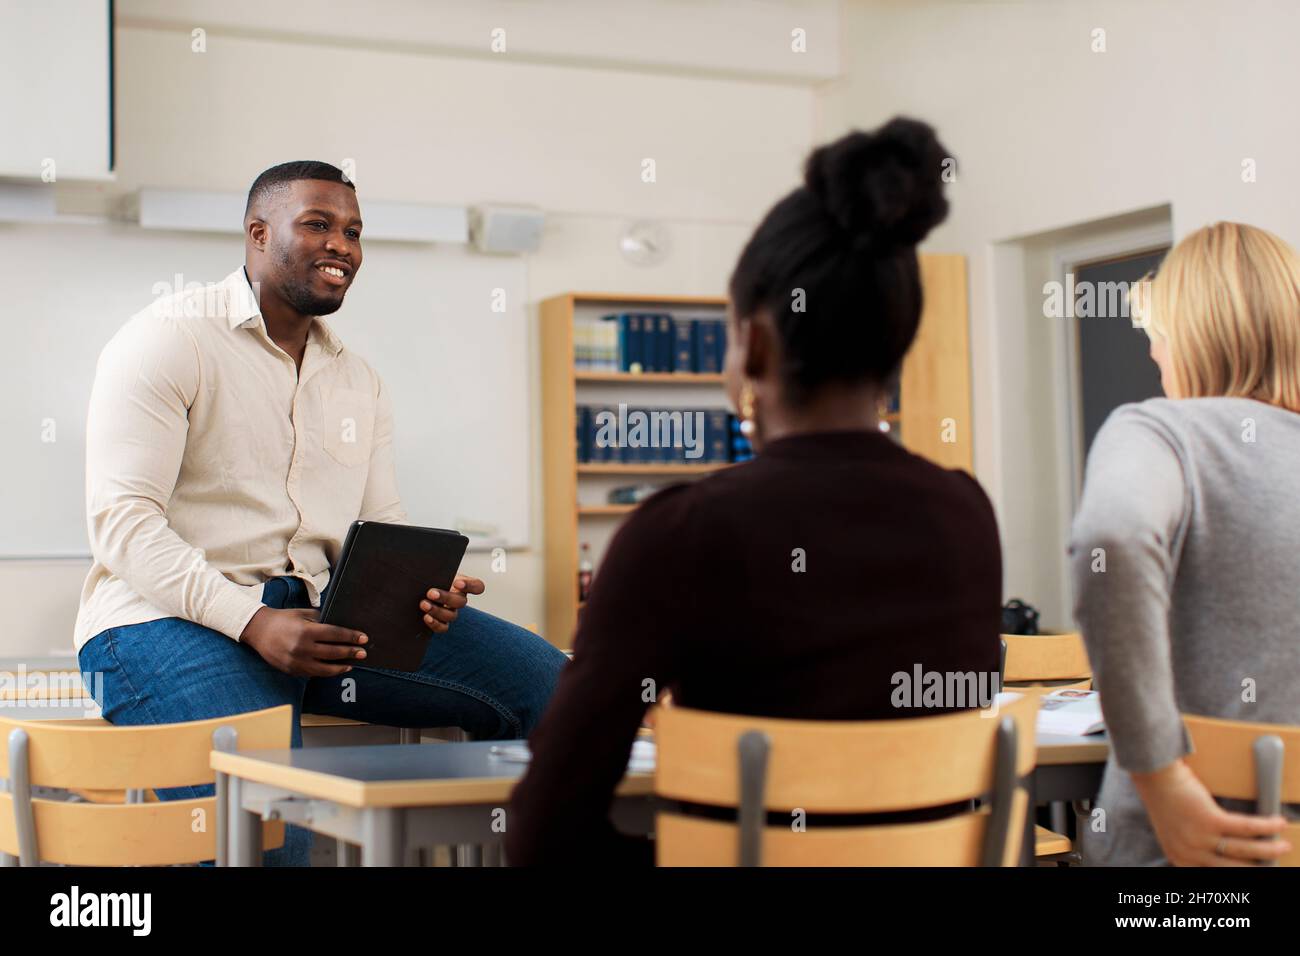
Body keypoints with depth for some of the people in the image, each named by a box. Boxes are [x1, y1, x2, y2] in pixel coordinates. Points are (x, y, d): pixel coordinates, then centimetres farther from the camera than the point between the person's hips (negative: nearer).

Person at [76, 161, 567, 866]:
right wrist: (252, 622, -25)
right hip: (170, 620, -7)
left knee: (544, 684, -7)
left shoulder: (359, 381, 20)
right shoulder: (167, 340, -3)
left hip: (324, 614, 7)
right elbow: (120, 521, -12)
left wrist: (426, 590, -9)